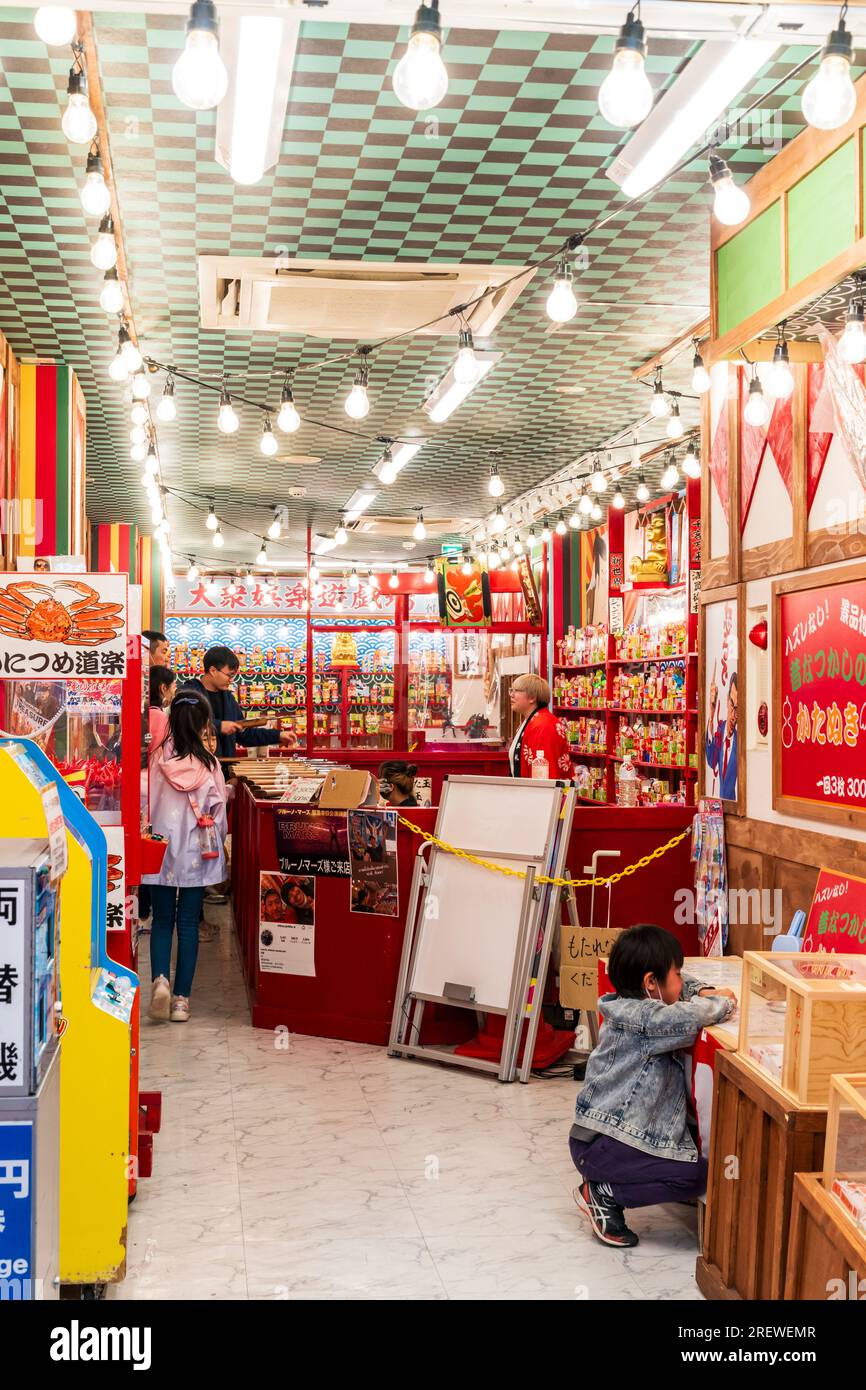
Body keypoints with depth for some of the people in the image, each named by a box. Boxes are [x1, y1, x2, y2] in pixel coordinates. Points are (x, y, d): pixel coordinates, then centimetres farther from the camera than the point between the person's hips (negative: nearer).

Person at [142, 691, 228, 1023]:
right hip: (198, 853, 0)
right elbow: (218, 812, -1)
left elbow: (146, 806, -4)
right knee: (188, 923, 9)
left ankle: (160, 980, -10)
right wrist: (214, 845, 15)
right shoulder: (209, 764, -9)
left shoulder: (158, 759, -9)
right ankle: (181, 998, 10)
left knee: (162, 920, 13)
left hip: (162, 849, 0)